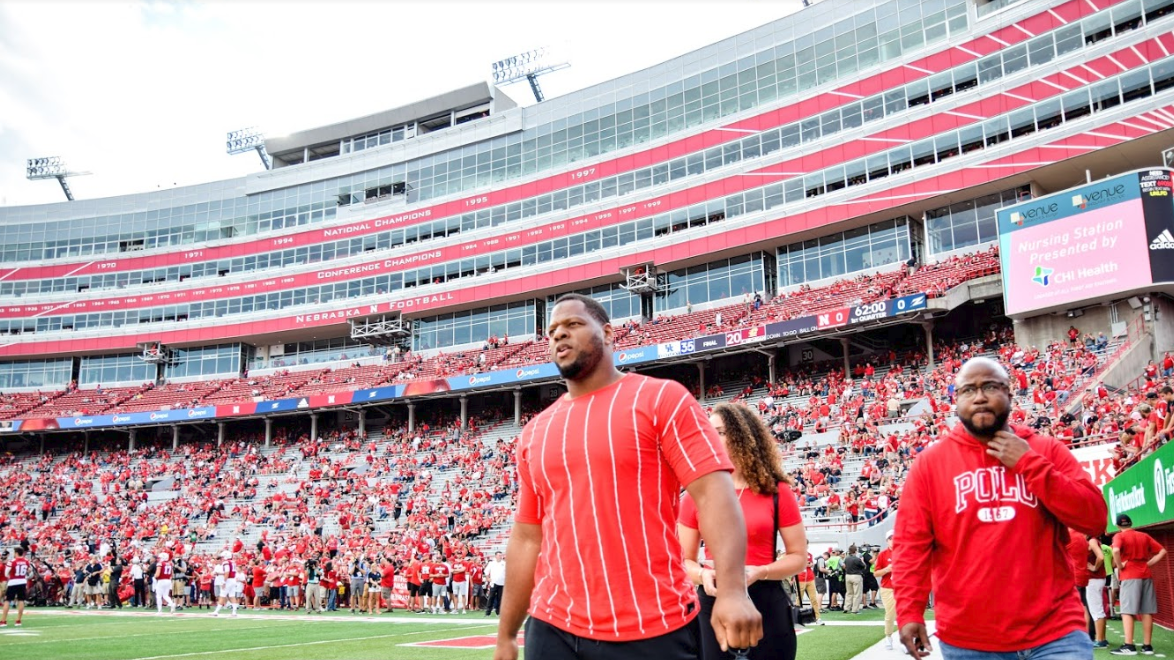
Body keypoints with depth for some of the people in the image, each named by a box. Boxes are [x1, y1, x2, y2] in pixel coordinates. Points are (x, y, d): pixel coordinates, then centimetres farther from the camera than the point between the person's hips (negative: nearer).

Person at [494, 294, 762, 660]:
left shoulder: (661, 398, -3)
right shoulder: (534, 432, 12)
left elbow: (713, 490, -12)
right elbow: (527, 537, 16)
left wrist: (731, 591, -25)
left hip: (654, 630, -4)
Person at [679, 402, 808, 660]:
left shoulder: (777, 492, -1)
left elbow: (799, 556, 3)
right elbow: (685, 559, 8)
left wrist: (759, 572, -14)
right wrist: (703, 575, -14)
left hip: (766, 604, -1)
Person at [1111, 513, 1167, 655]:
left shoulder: (1120, 536, -3)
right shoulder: (1144, 536, 14)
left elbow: (1116, 551, -23)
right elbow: (1163, 551, 12)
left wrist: (1120, 566, -10)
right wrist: (1149, 563, 7)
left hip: (1130, 576, -5)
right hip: (1146, 575, 5)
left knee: (1127, 610, -7)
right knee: (1146, 611, 7)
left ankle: (1129, 646, -14)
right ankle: (1147, 646, 8)